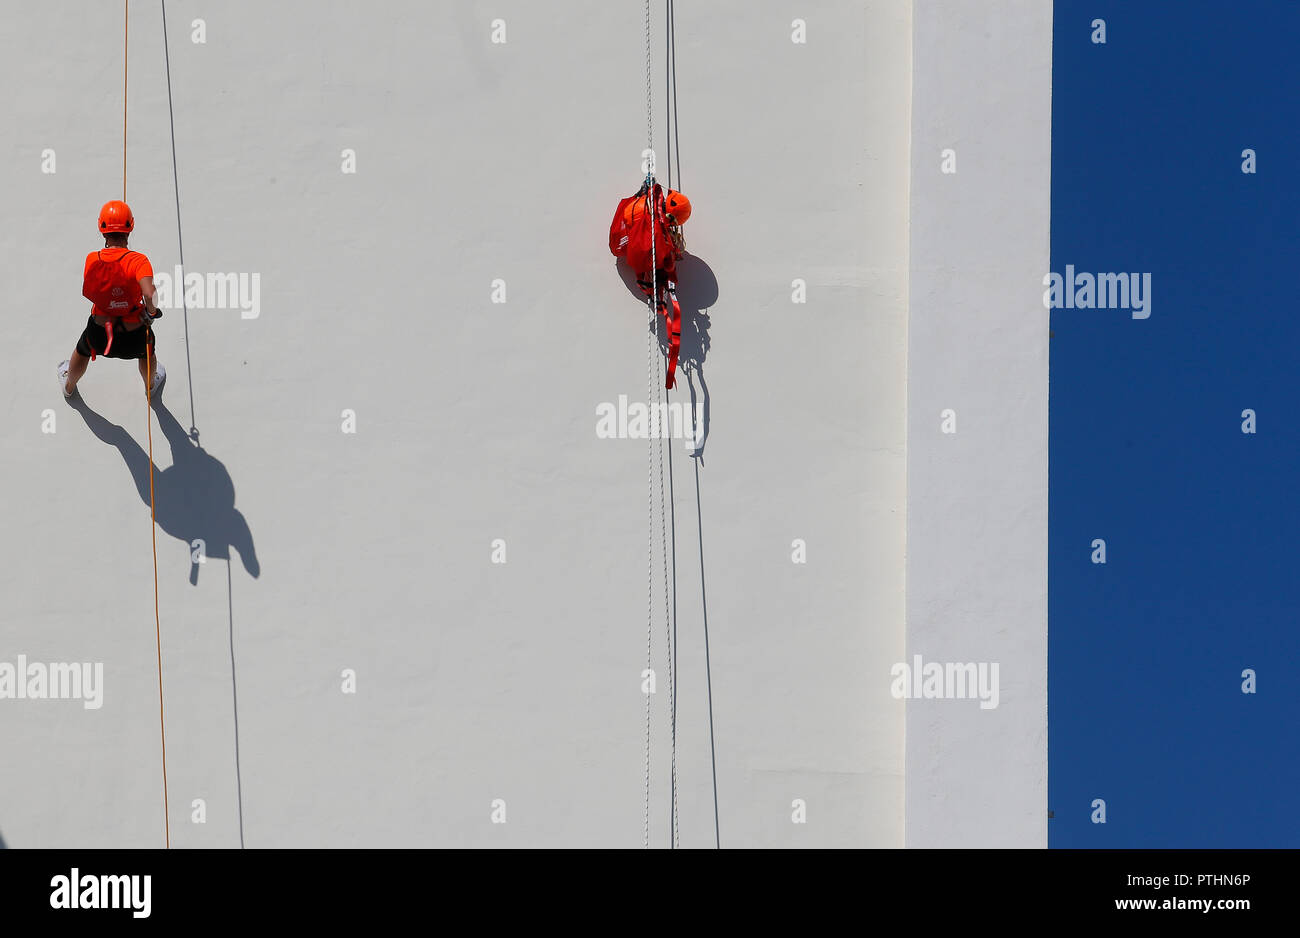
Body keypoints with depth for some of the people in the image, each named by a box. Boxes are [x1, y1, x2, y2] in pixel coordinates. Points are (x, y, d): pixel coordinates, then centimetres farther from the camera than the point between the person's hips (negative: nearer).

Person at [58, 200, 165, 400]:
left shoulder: (91, 260, -17)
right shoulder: (137, 261, -26)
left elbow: (88, 293, -5)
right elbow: (149, 295, -39)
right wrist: (152, 311, -18)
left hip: (99, 336, 2)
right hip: (134, 337, -1)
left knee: (82, 352, 38)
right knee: (147, 352, 37)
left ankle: (69, 386, 67)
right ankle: (151, 386, 67)